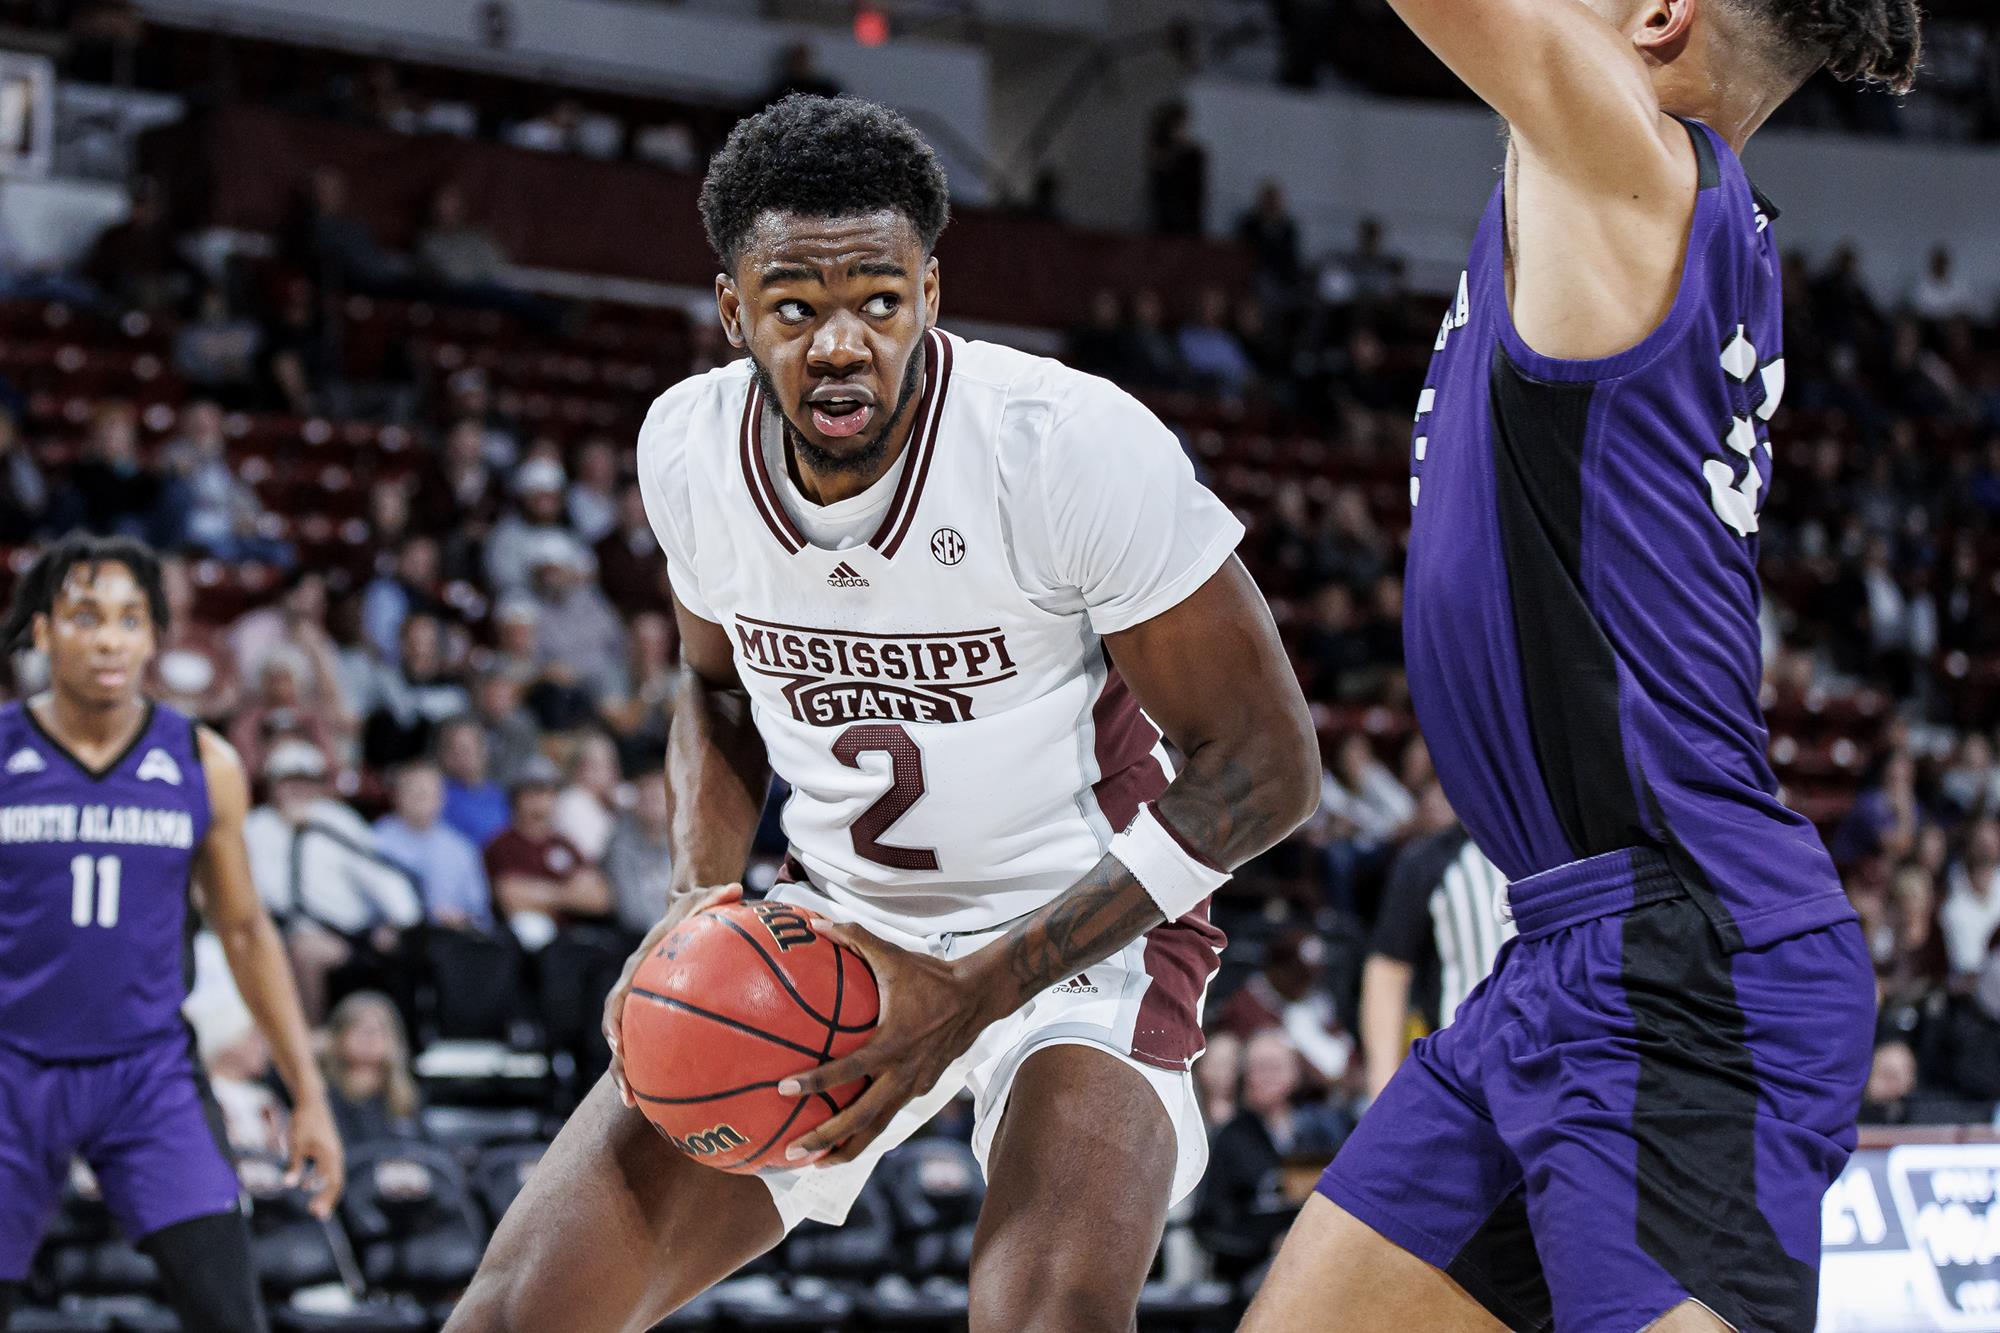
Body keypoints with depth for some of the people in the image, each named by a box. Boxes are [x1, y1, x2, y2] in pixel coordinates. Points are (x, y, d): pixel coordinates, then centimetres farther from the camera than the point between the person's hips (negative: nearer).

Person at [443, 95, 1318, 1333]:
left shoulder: (1074, 442, -24)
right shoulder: (689, 445, -8)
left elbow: (1266, 762, -18)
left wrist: (979, 990, -23)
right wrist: (701, 899, -6)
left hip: (1082, 929, -4)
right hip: (828, 932, 5)